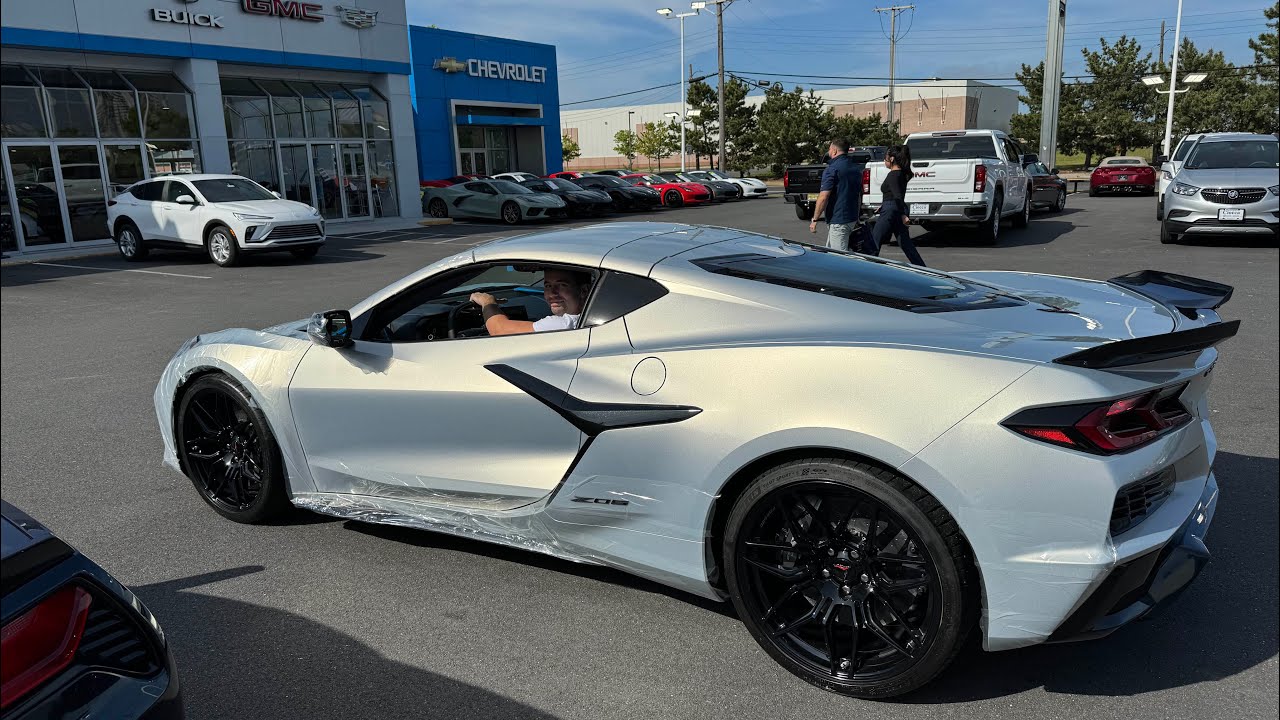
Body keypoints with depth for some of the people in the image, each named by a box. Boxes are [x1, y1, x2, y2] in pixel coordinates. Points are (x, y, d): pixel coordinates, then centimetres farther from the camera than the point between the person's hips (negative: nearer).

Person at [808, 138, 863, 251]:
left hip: (837, 220, -9)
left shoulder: (833, 168, -13)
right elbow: (860, 195, 21)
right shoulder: (857, 168, 14)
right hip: (852, 218, 9)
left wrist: (814, 220, -13)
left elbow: (823, 197, -19)